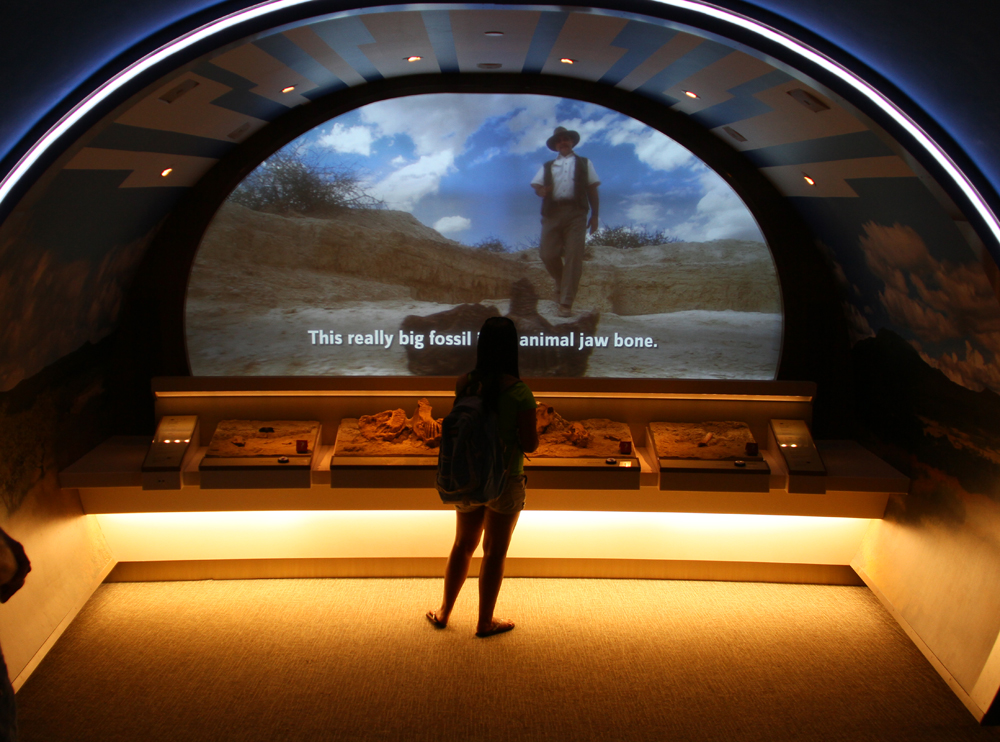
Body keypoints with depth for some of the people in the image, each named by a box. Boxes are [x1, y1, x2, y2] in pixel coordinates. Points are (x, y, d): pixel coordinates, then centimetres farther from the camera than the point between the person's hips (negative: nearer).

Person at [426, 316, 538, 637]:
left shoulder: (464, 383, -10)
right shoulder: (519, 392, -22)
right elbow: (530, 444, -16)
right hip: (505, 481, -4)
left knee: (463, 545, 23)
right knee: (494, 552, 14)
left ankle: (444, 612, 36)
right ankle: (485, 622, 29)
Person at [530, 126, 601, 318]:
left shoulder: (584, 163, 21)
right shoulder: (546, 167, 25)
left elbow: (592, 191, 14)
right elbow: (537, 186, 13)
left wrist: (595, 216, 4)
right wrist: (541, 191, -11)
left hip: (575, 214, -2)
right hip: (551, 214, 2)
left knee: (573, 257, -11)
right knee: (548, 254, -9)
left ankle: (566, 304, -12)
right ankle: (561, 283, 21)